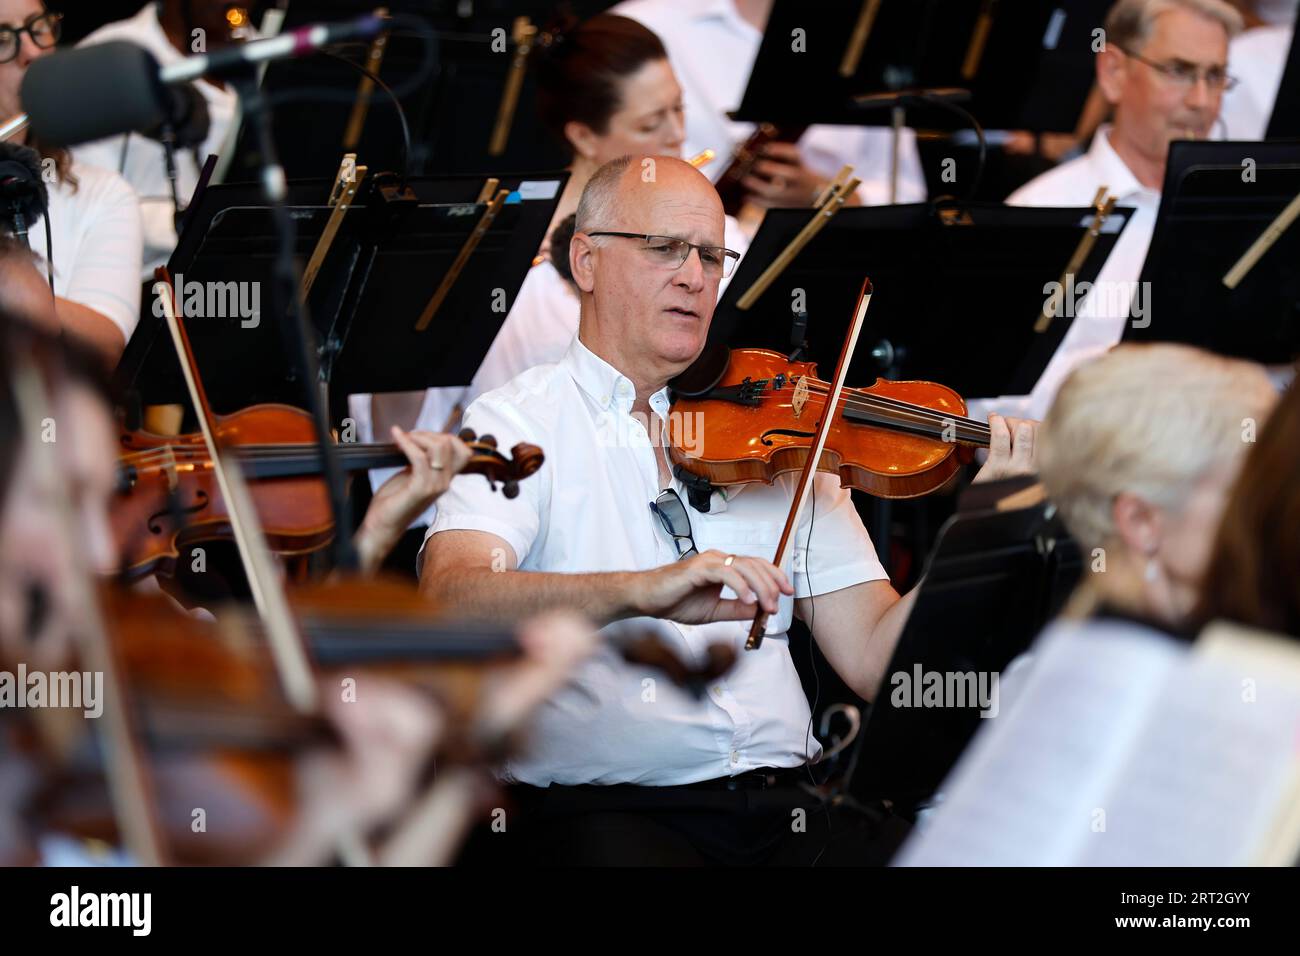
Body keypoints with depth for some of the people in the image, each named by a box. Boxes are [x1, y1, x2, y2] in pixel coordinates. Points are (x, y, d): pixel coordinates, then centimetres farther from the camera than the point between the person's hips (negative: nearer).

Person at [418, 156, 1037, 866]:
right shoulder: (514, 424, 4)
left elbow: (872, 660, 9)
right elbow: (450, 599, -17)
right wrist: (643, 591, -32)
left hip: (784, 800, 4)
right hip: (605, 807, -4)